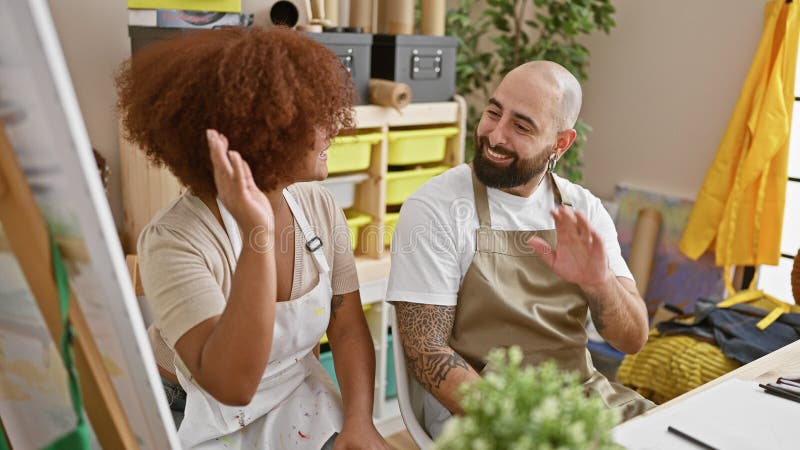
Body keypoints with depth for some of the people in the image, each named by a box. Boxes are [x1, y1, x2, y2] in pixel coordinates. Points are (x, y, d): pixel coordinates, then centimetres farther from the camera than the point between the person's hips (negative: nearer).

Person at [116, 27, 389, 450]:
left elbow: (348, 327, -3)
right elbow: (231, 385, -32)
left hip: (299, 400, 4)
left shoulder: (319, 205, -8)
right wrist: (257, 236, -39)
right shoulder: (173, 240, -24)